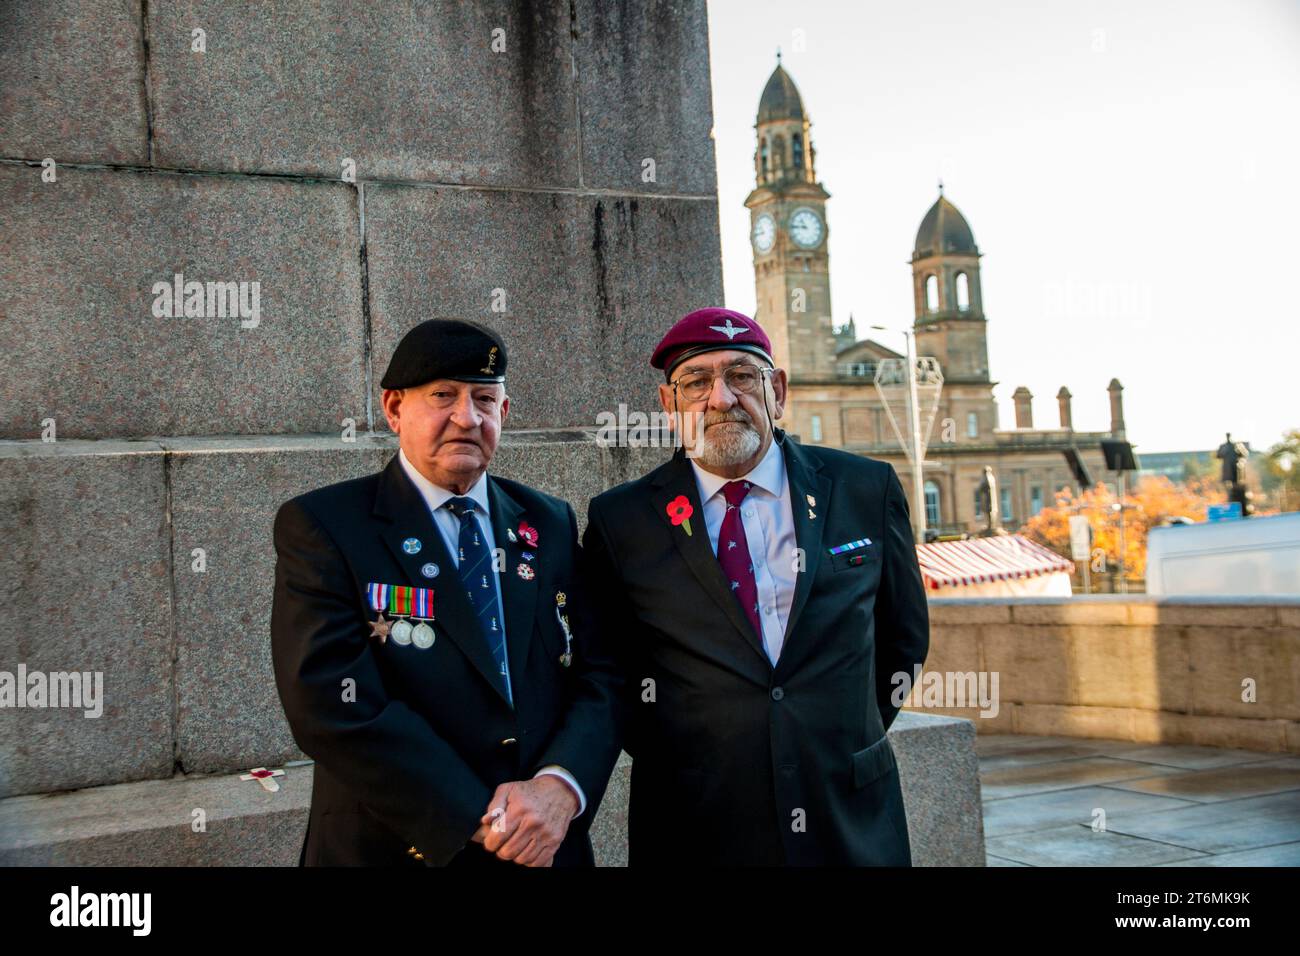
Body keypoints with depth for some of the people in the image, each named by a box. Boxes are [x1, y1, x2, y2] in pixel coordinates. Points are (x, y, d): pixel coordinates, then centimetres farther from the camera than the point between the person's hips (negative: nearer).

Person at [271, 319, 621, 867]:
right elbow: (332, 705, -19)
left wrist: (561, 786, -18)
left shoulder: (551, 526, 4)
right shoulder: (321, 527, -9)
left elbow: (601, 676, 1)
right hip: (394, 849, -4)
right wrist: (479, 820, -22)